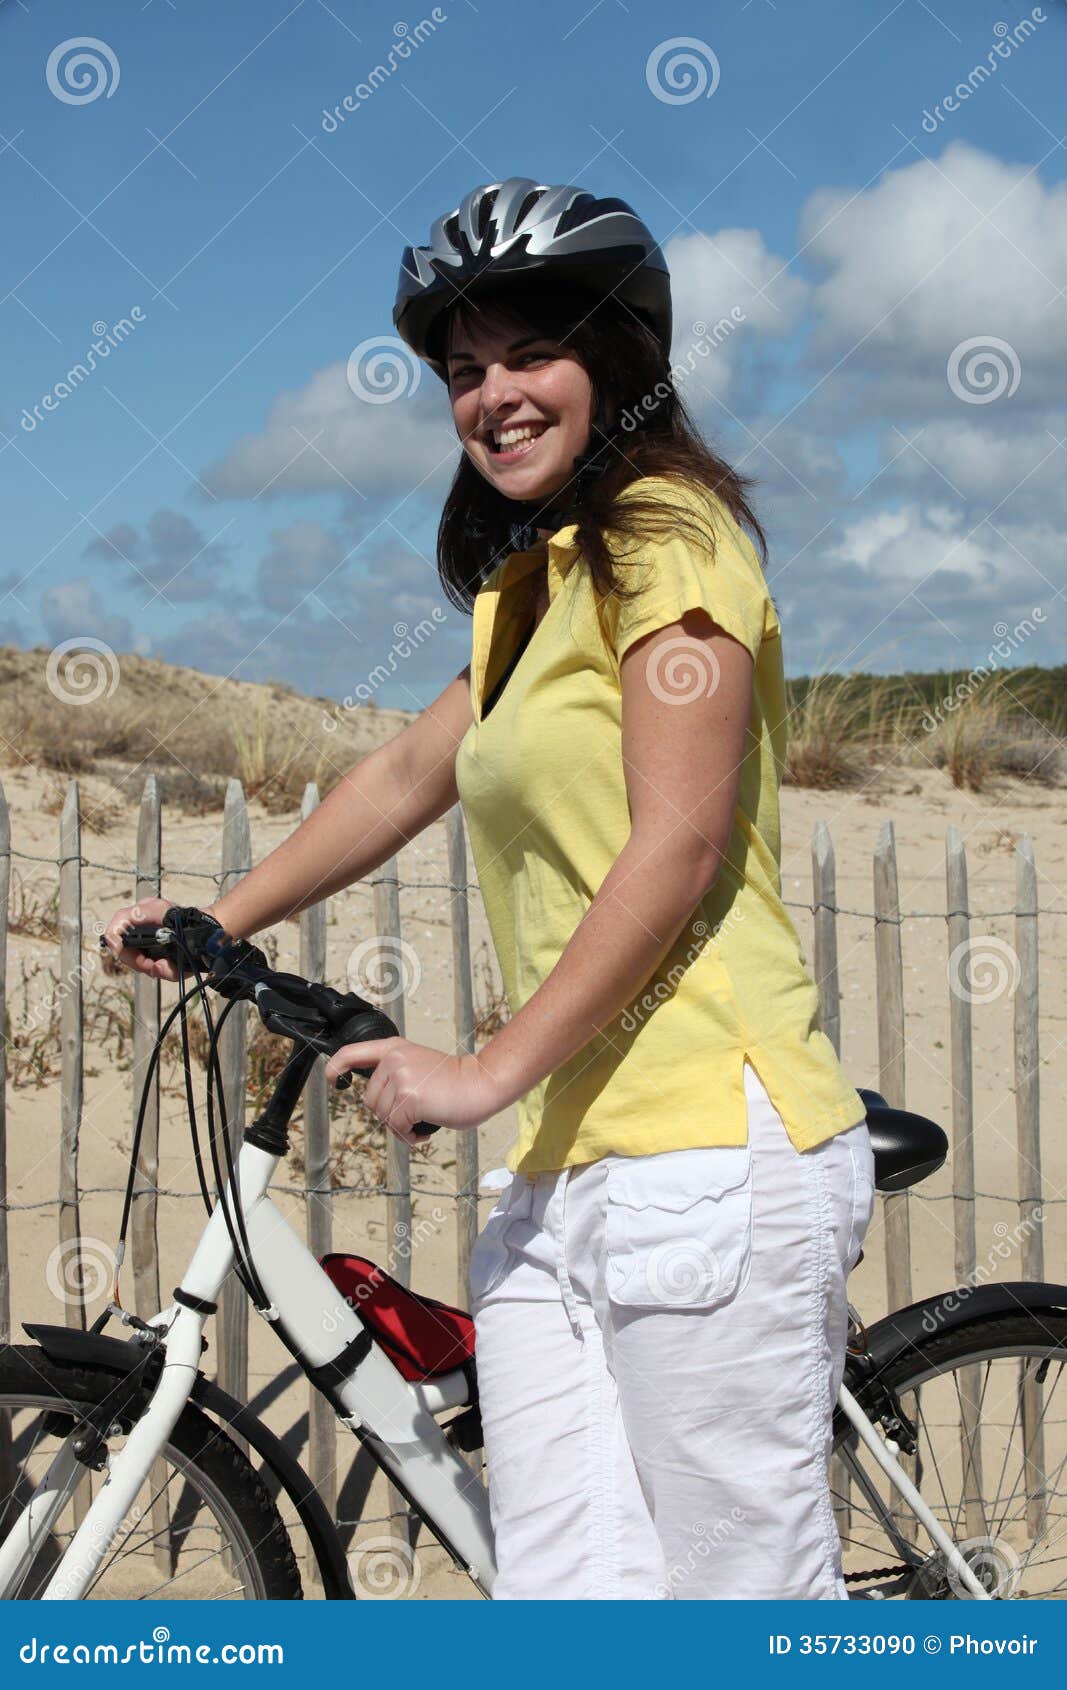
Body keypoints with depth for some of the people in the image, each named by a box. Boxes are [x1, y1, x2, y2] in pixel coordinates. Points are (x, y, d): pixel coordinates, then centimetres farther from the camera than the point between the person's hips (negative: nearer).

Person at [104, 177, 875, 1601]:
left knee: (744, 1595, -6)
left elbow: (676, 851, -15)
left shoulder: (668, 538, -5)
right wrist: (216, 923, 33)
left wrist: (492, 1071, -15)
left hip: (708, 1153, -9)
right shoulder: (535, 585, 24)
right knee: (559, 1595, 4)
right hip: (563, 1174, 9)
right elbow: (409, 772, 32)